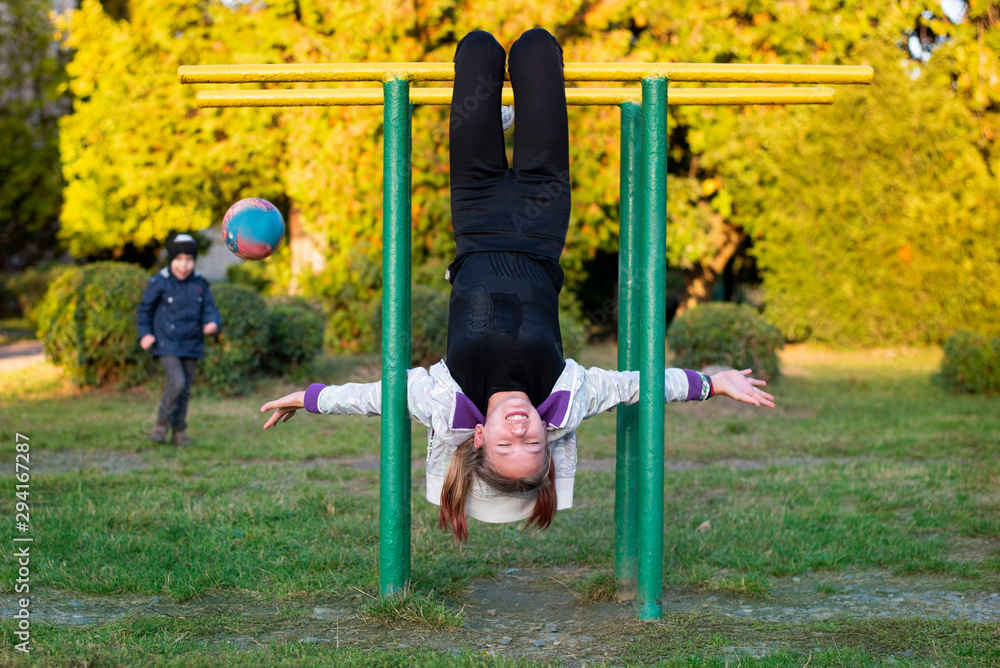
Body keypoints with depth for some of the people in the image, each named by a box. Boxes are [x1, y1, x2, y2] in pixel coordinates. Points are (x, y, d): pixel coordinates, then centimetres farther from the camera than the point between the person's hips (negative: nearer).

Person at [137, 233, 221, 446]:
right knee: (177, 382, -20)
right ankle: (162, 423, -3)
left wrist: (213, 323, -17)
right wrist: (145, 333, -5)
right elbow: (145, 308, 3)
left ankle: (178, 431, 20)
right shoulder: (160, 282, -7)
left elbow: (209, 309, 5)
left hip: (192, 345, 4)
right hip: (167, 345, -4)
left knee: (185, 390, 9)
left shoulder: (200, 284, 2)